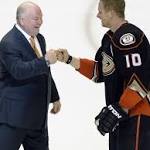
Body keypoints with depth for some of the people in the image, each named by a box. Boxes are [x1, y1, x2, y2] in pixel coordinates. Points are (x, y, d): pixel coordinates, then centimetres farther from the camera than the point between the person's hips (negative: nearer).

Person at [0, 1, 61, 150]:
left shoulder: (39, 39, 12)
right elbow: (18, 70, -31)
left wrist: (54, 97, 21)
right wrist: (45, 60, -31)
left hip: (37, 112, 8)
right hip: (15, 111, -8)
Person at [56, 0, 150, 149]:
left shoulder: (129, 36, -20)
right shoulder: (110, 37, 12)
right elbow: (100, 72, 16)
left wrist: (120, 109, -23)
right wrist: (70, 60, 11)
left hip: (137, 114, -10)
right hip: (121, 113, 10)